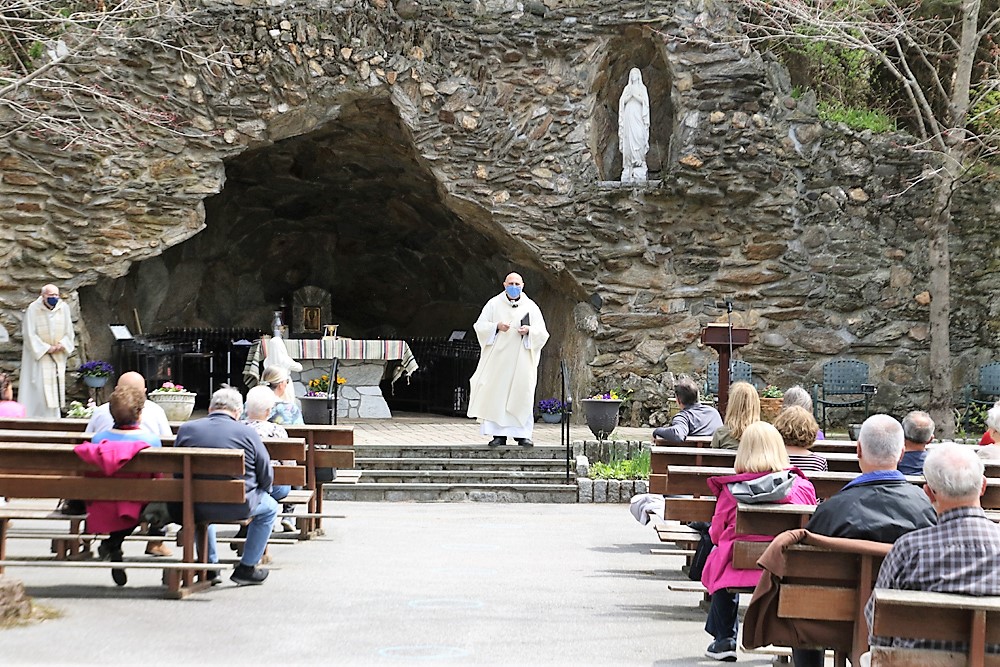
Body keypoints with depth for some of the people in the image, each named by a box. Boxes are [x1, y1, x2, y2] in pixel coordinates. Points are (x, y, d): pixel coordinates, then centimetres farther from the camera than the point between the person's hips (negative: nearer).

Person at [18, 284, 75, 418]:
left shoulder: (63, 308, -1)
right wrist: (46, 348, -15)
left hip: (58, 356, 4)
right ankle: (38, 416, -4)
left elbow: (69, 332, 6)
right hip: (38, 355, -4)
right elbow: (30, 334, -12)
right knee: (39, 387, -8)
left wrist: (62, 345, -11)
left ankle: (54, 416, 12)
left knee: (56, 387, 6)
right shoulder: (33, 309, -12)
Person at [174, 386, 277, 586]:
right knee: (270, 507, 28)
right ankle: (247, 568, 28)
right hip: (238, 507, -3)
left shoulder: (186, 429, 1)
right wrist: (250, 495, 19)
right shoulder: (247, 433, -5)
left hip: (195, 507, 3)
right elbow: (266, 477, -1)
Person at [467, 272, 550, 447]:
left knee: (522, 393, -5)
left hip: (521, 360, 1)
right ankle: (499, 434, -3)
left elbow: (542, 333, 7)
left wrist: (529, 330, -13)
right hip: (498, 358, 0)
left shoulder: (531, 307, 8)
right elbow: (480, 325, 4)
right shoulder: (494, 304, 7)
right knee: (496, 394, -6)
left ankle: (522, 434, 0)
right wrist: (496, 326, -14)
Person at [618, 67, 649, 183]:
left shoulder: (642, 88, 10)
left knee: (638, 138, -14)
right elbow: (623, 101, 9)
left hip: (638, 118, -3)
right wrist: (630, 95, -5)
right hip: (628, 116, 3)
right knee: (628, 141, -4)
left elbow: (644, 101, -2)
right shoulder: (627, 88, 18)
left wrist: (634, 94, -9)